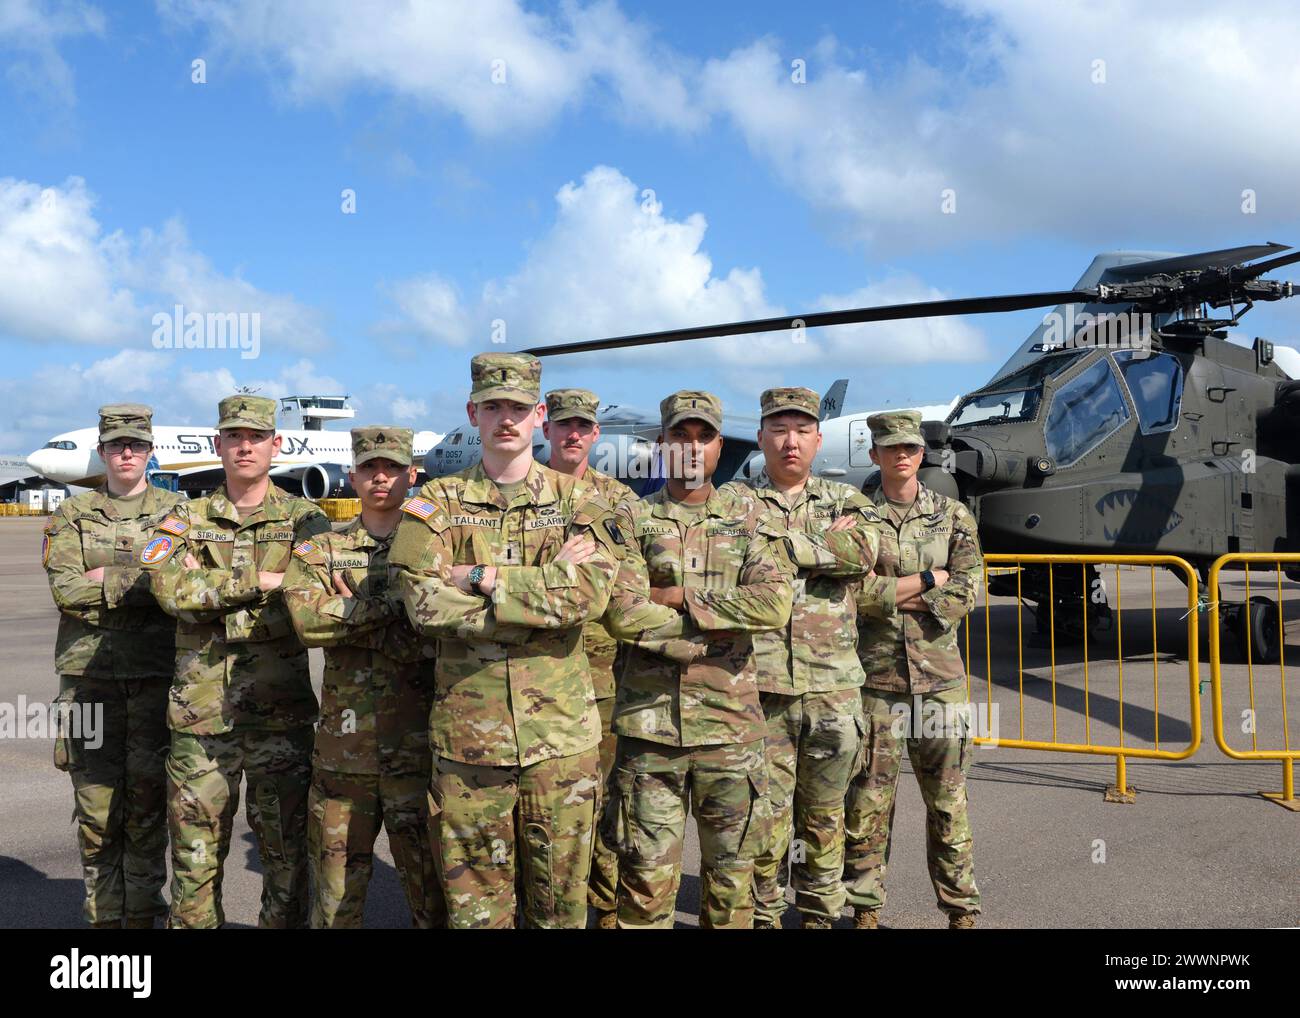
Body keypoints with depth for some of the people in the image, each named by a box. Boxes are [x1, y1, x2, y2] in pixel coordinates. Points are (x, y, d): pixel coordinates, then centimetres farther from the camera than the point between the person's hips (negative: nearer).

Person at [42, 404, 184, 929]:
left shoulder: (177, 512, 8)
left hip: (156, 674, -1)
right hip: (90, 673, 1)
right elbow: (65, 590, -4)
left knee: (148, 798, 3)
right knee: (96, 805, 3)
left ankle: (142, 913, 16)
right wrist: (141, 583, -11)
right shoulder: (71, 515, 10)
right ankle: (103, 914, 15)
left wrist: (106, 580, -10)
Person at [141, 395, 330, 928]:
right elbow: (168, 586, -12)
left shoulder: (304, 519, 3)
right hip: (201, 714, 1)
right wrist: (262, 580, -15)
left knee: (287, 855, 8)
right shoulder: (186, 520, 8)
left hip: (281, 714, -1)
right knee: (195, 859, 9)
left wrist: (214, 592, -13)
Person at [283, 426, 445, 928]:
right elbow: (309, 622, -13)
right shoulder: (319, 553, 7)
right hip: (344, 749, 2)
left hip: (419, 749, -1)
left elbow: (438, 641, -11)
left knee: (432, 889, 7)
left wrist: (353, 609, -11)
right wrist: (397, 603, -15)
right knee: (336, 894, 12)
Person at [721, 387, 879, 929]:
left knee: (824, 815, 13)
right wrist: (829, 546, -10)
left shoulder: (845, 500, 13)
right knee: (767, 813, 3)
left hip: (834, 685, 3)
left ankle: (821, 914, 27)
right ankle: (763, 917, 17)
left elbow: (864, 550, -9)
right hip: (762, 682, -3)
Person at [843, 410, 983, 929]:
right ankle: (865, 907, 16)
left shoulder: (954, 515, 7)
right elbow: (857, 592, -9)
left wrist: (892, 593, -12)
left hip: (940, 676, 1)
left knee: (948, 798, 6)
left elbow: (965, 592, -3)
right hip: (876, 677, -1)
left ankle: (961, 908, 18)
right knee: (868, 798, 3)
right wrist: (929, 580, -9)